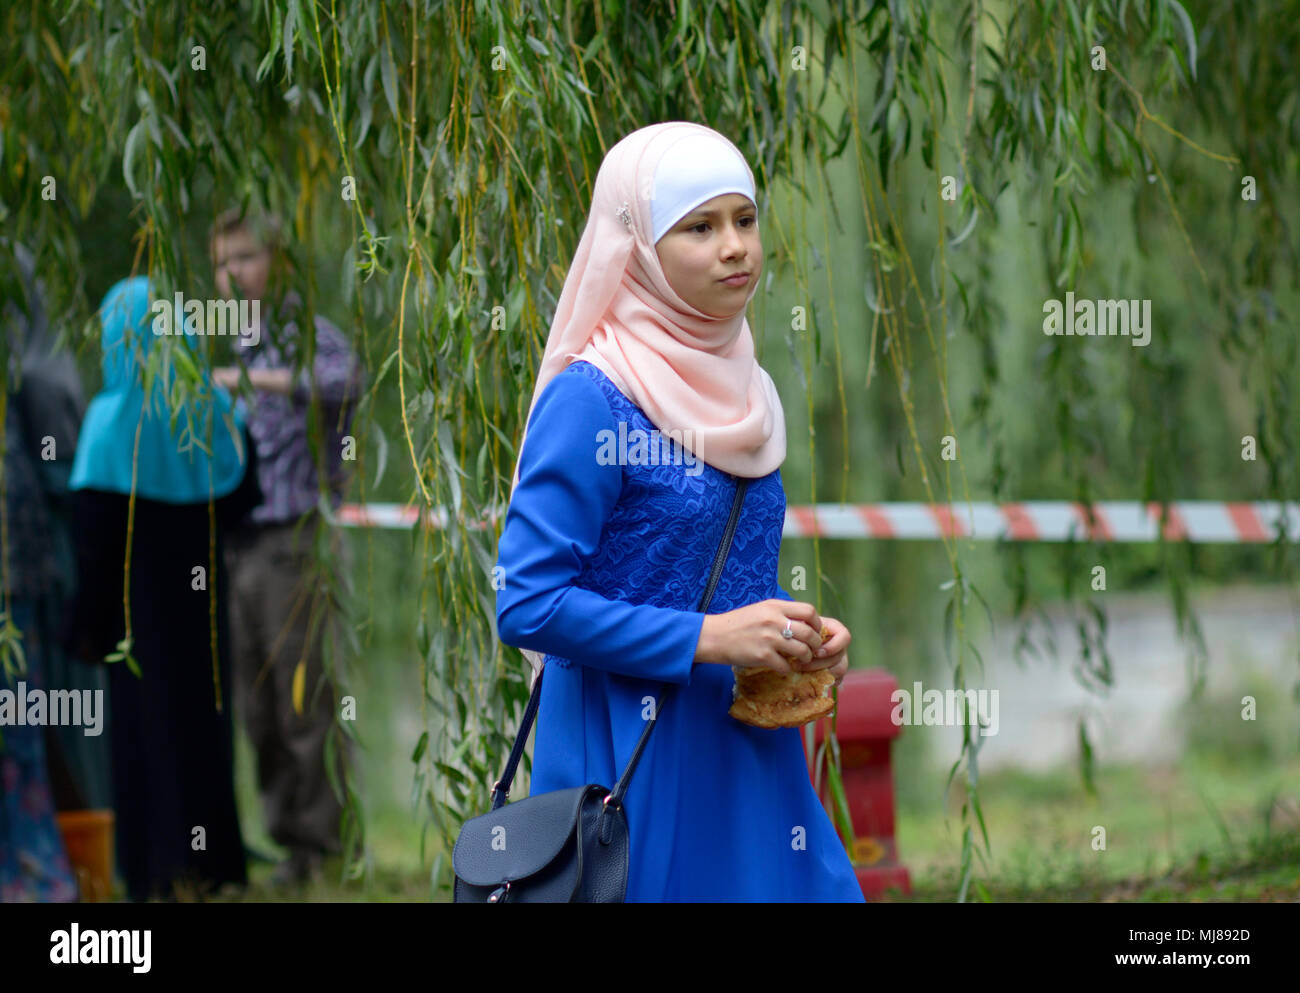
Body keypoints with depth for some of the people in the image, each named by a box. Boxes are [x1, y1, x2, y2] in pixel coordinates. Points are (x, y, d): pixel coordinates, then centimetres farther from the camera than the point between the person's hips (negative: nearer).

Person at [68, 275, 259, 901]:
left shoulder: (112, 420, -16)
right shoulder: (214, 410, -3)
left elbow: (95, 531, -15)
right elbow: (242, 497, 3)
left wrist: (90, 623, -9)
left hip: (139, 594, -4)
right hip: (201, 591, 4)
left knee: (147, 721, 3)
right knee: (204, 712, 15)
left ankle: (161, 872, 2)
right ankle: (214, 858, 20)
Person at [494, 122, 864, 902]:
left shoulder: (741, 391, 10)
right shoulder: (590, 398, -13)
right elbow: (529, 605, -18)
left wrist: (800, 633, 1)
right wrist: (708, 638, -20)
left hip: (749, 748, 7)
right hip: (632, 754, -7)